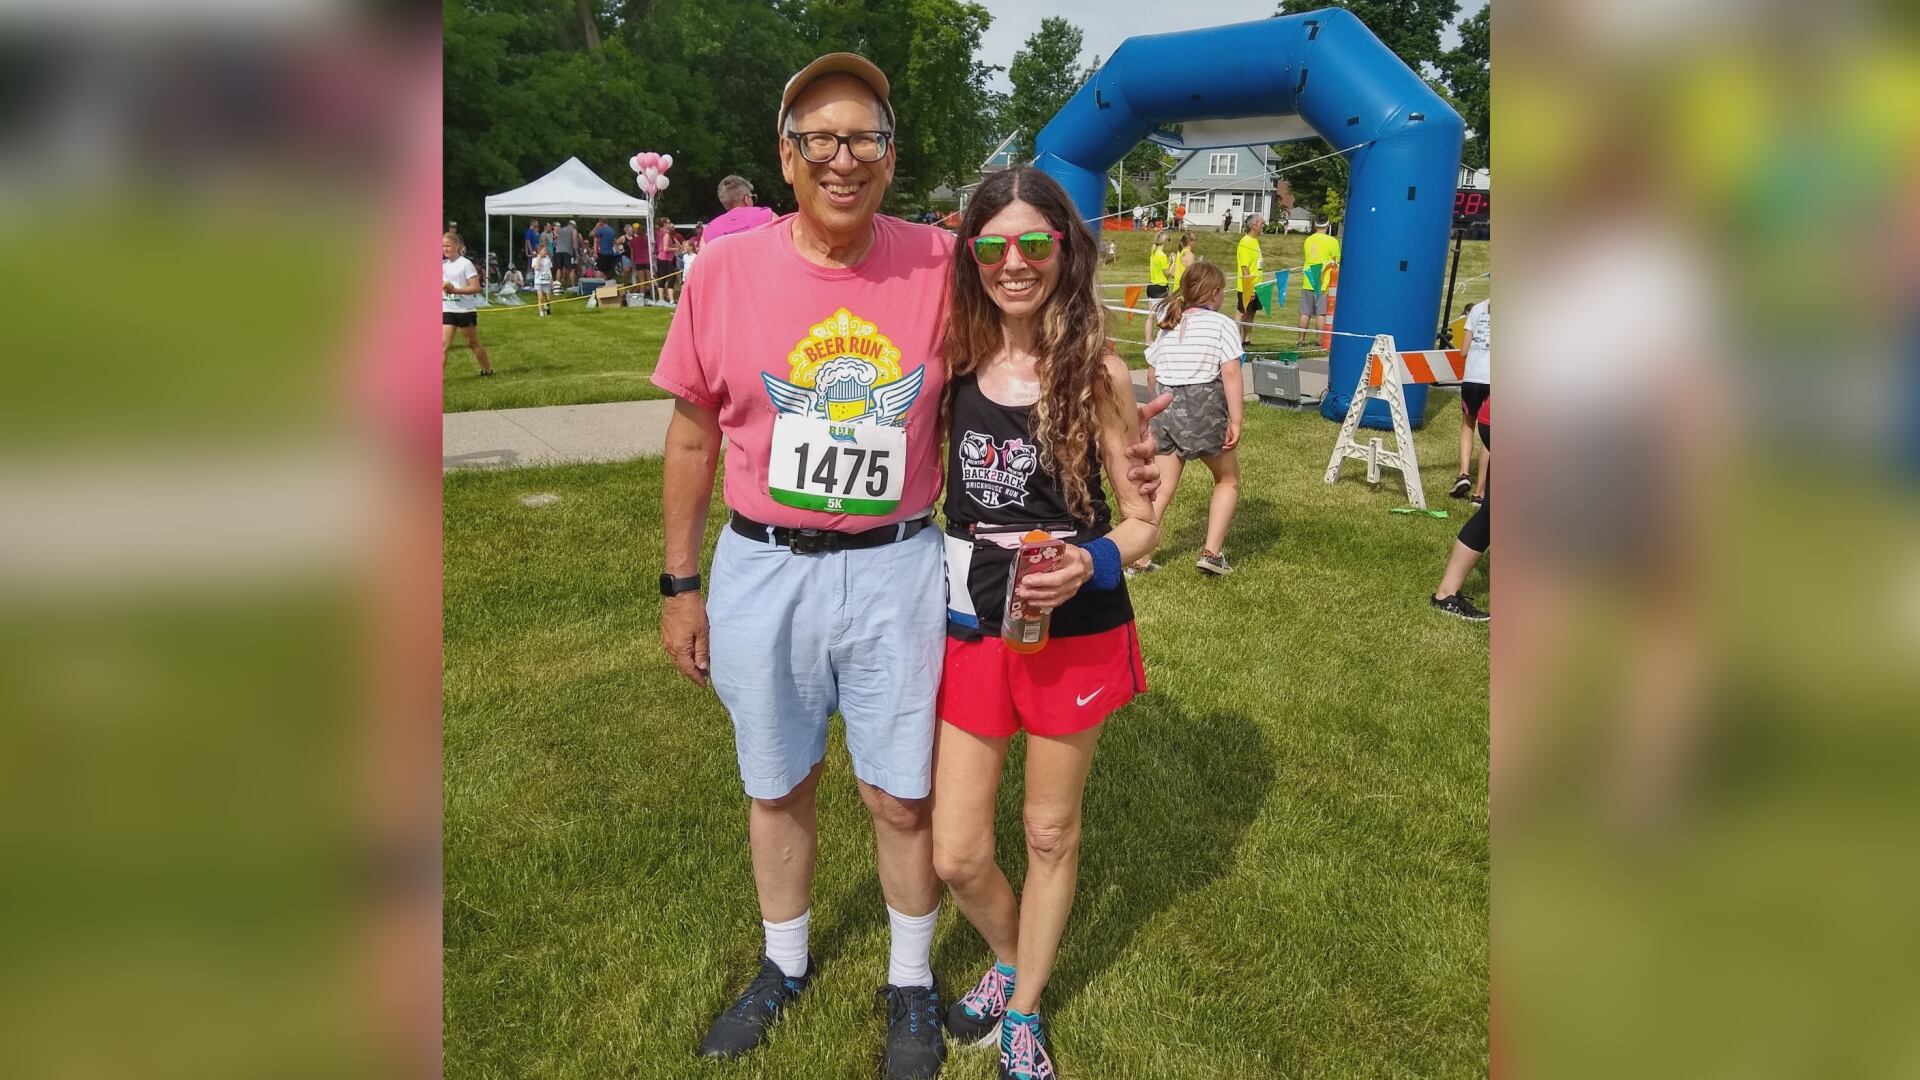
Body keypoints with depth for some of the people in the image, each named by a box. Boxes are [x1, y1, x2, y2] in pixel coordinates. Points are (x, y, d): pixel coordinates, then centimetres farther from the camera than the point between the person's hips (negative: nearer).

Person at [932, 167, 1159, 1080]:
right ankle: (1009, 960, 41)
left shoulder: (1097, 372, -10)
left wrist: (1090, 565, -24)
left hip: (1073, 631, -2)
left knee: (1049, 835, 16)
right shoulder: (954, 360, -4)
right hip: (969, 628, 2)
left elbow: (1141, 522, -5)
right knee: (957, 858, 6)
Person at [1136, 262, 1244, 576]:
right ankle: (1212, 552, 7)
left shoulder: (1167, 326, 13)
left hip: (1166, 409, 5)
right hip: (1205, 410, -5)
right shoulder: (1221, 324, -4)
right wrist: (1235, 421, -13)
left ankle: (1138, 556, 5)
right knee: (1228, 481, 15)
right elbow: (1231, 373, -13)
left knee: (1162, 486, 11)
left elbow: (1151, 375, 15)